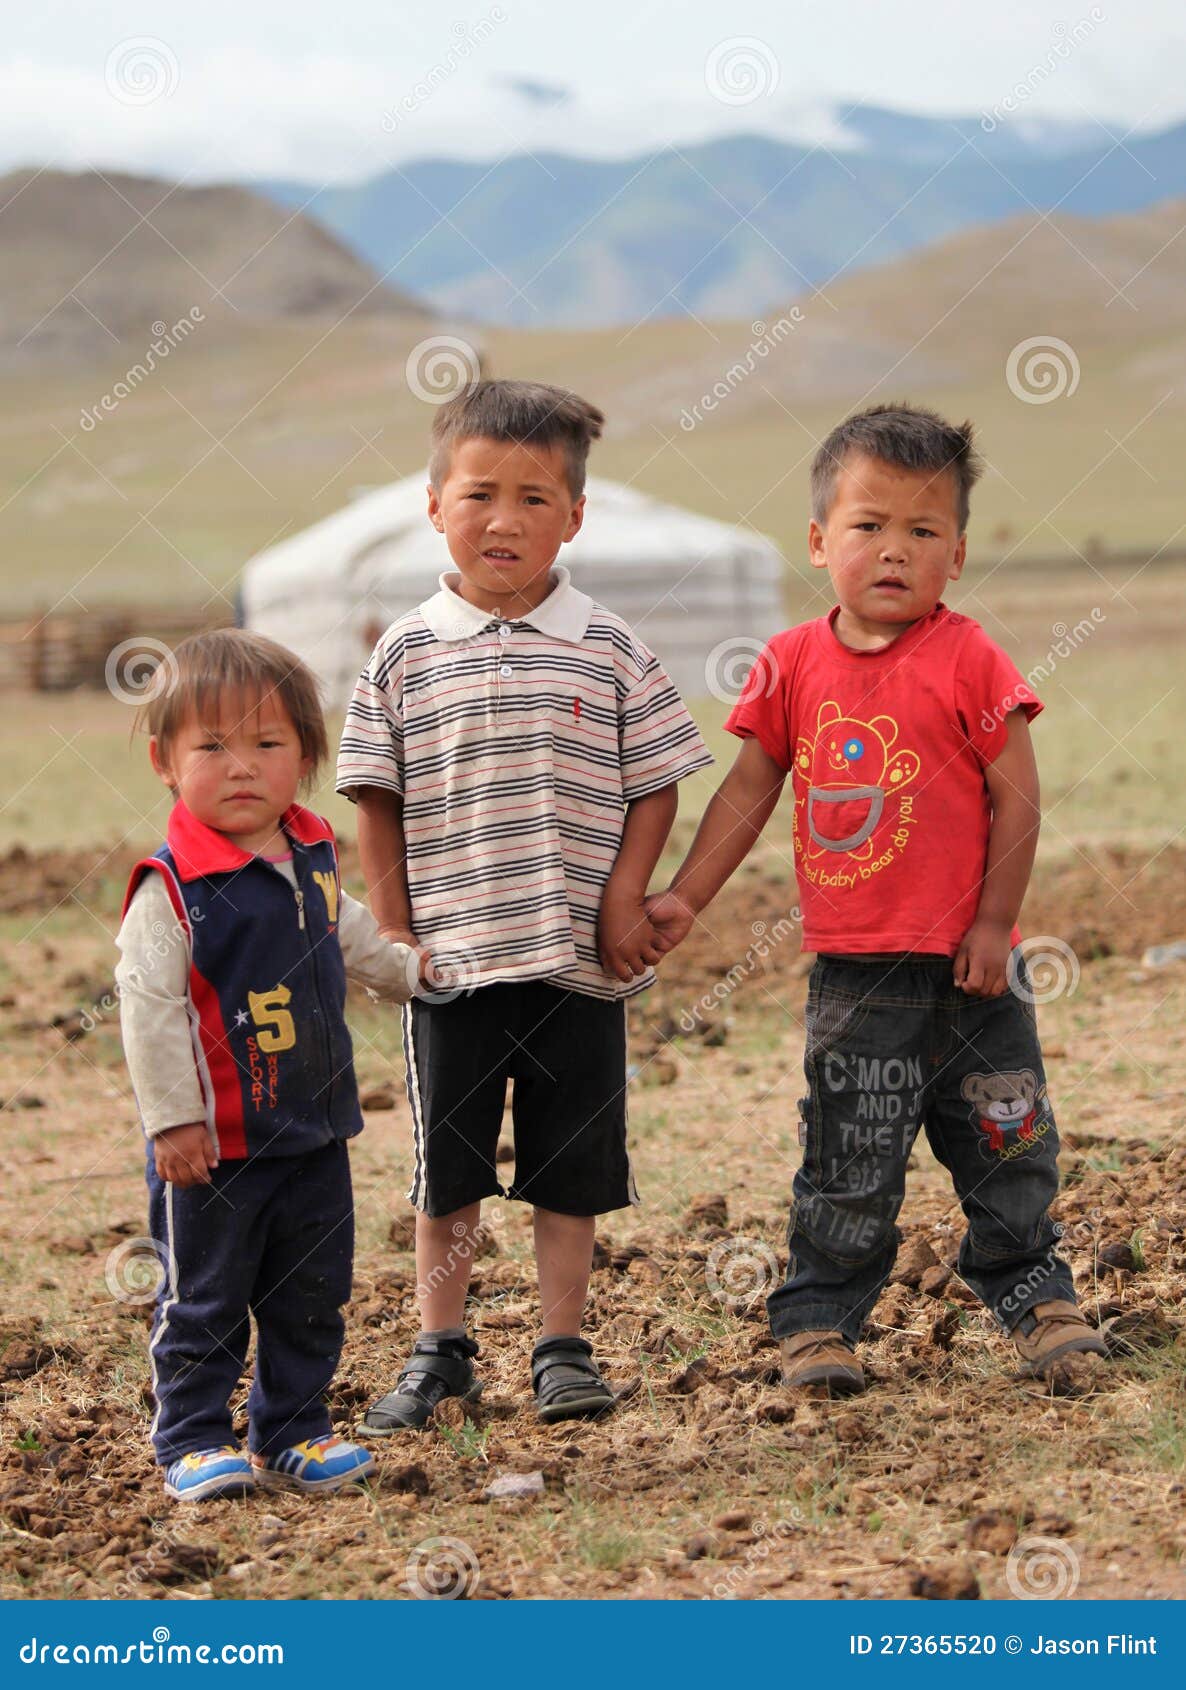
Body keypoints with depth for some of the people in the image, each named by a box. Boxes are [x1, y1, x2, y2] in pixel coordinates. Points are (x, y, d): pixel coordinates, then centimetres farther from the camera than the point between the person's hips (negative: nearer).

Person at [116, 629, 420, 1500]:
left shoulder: (314, 858, 4)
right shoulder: (172, 887, -17)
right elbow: (149, 1006, -17)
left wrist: (410, 970, 30)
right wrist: (173, 1119, -18)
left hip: (314, 1134, 7)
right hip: (214, 1143, -6)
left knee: (313, 1300, 14)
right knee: (205, 1302, 4)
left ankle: (293, 1432, 27)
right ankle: (194, 1440, 17)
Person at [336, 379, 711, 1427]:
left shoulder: (609, 652, 0)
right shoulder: (407, 656, 0)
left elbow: (655, 787, 3)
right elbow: (377, 801, 3)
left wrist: (624, 904, -7)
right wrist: (392, 929, -1)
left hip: (578, 961, 0)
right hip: (449, 958, 0)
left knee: (572, 1164, 7)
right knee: (447, 1163, 9)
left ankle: (565, 1348, 20)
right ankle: (441, 1349, 22)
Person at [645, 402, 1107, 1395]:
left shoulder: (966, 660, -8)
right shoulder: (795, 664, 1)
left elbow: (1017, 798, -6)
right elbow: (749, 792, 10)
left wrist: (992, 924, -8)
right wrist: (685, 898, 7)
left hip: (965, 963, -1)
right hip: (853, 972, 1)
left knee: (1007, 1144, 10)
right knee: (849, 1162, 6)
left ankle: (1032, 1291, 26)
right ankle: (820, 1319, 17)